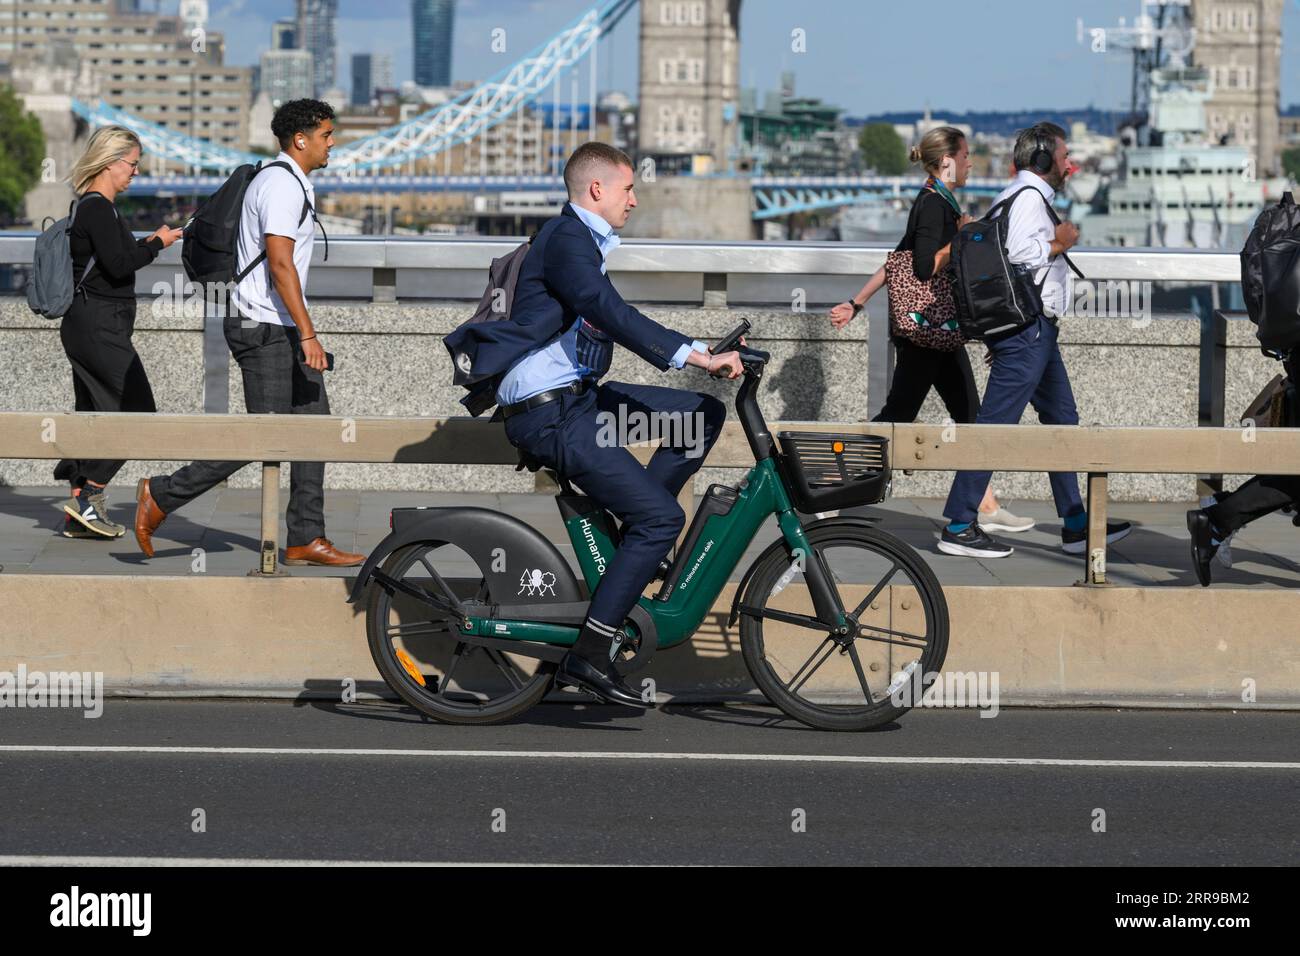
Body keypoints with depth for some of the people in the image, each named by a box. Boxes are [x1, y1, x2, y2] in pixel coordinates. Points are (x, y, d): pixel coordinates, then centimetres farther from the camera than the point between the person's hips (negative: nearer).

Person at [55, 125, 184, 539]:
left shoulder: (90, 206, 16)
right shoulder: (97, 208, -15)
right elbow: (118, 265, -21)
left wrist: (144, 243, 15)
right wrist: (157, 244, -9)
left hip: (84, 324, 10)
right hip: (99, 325, -10)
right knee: (137, 410, -7)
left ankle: (78, 517, 11)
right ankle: (87, 497, -6)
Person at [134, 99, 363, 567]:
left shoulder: (286, 182, 18)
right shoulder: (284, 186, -15)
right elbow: (280, 264, -23)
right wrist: (307, 334, -26)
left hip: (281, 328, 11)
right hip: (265, 328, -11)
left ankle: (306, 539, 6)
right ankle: (162, 495, -2)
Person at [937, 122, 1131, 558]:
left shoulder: (1028, 196, 21)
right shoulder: (1028, 196, -11)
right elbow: (1020, 252, -26)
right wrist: (1059, 243, -9)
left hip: (1035, 330, 11)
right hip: (1026, 326, -11)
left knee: (1061, 419, 13)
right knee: (995, 424, -10)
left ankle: (1076, 526, 16)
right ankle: (959, 527, -9)